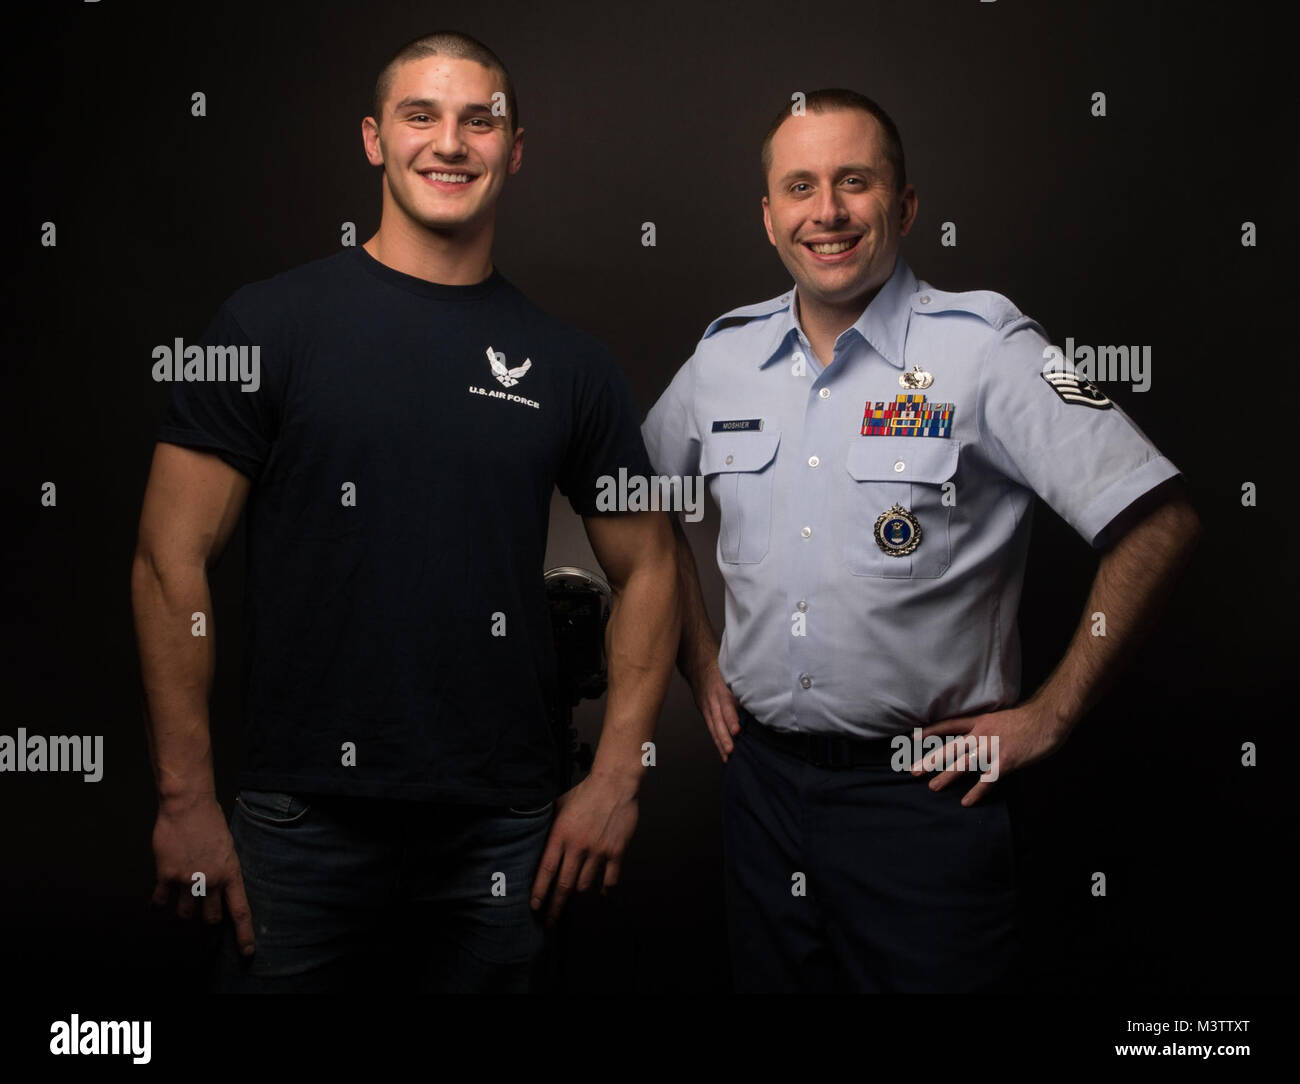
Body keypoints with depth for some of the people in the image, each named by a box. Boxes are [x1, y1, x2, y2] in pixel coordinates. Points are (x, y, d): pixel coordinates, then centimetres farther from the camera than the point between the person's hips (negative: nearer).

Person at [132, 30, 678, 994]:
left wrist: (616, 779, 1)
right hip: (303, 827, -2)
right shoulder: (271, 323, -3)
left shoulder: (568, 362, 4)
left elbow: (646, 568, 9)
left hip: (503, 833, 3)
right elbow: (172, 562, -5)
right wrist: (186, 799, -8)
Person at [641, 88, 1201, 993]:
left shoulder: (984, 347, -12)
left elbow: (1160, 524, -13)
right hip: (761, 777, 5)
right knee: (769, 975, 19)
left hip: (925, 791, -4)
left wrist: (1050, 717, -11)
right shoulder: (725, 353, 3)